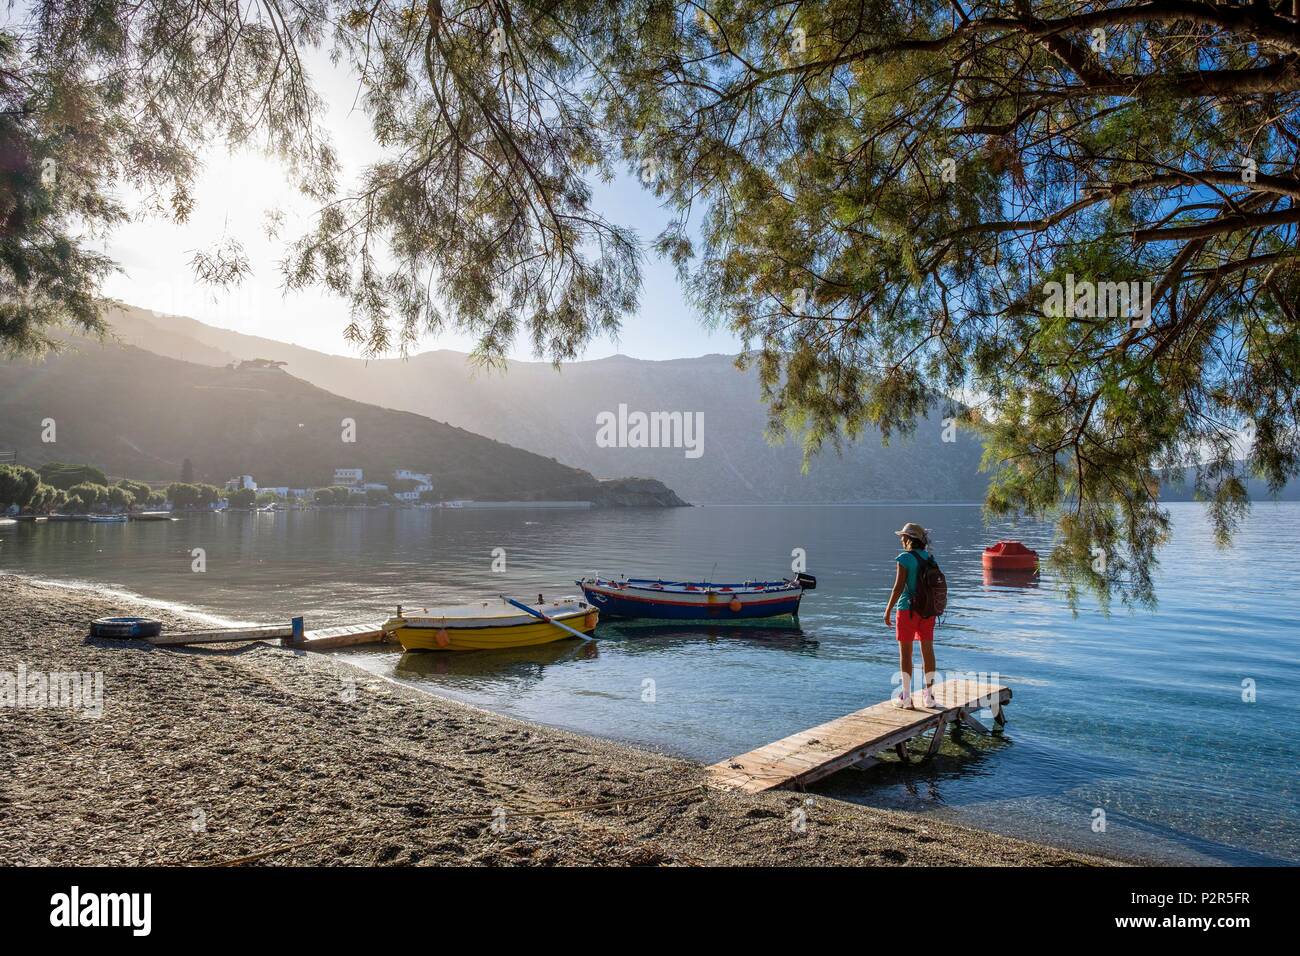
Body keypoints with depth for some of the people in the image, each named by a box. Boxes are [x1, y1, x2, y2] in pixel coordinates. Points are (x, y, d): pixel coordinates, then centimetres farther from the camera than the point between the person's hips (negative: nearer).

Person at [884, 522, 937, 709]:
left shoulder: (905, 558, -13)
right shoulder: (929, 557, 5)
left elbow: (899, 587, -16)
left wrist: (888, 610, -9)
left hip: (908, 608, -6)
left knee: (905, 651, 2)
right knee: (927, 650, 10)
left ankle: (906, 697, 4)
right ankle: (929, 696, 17)